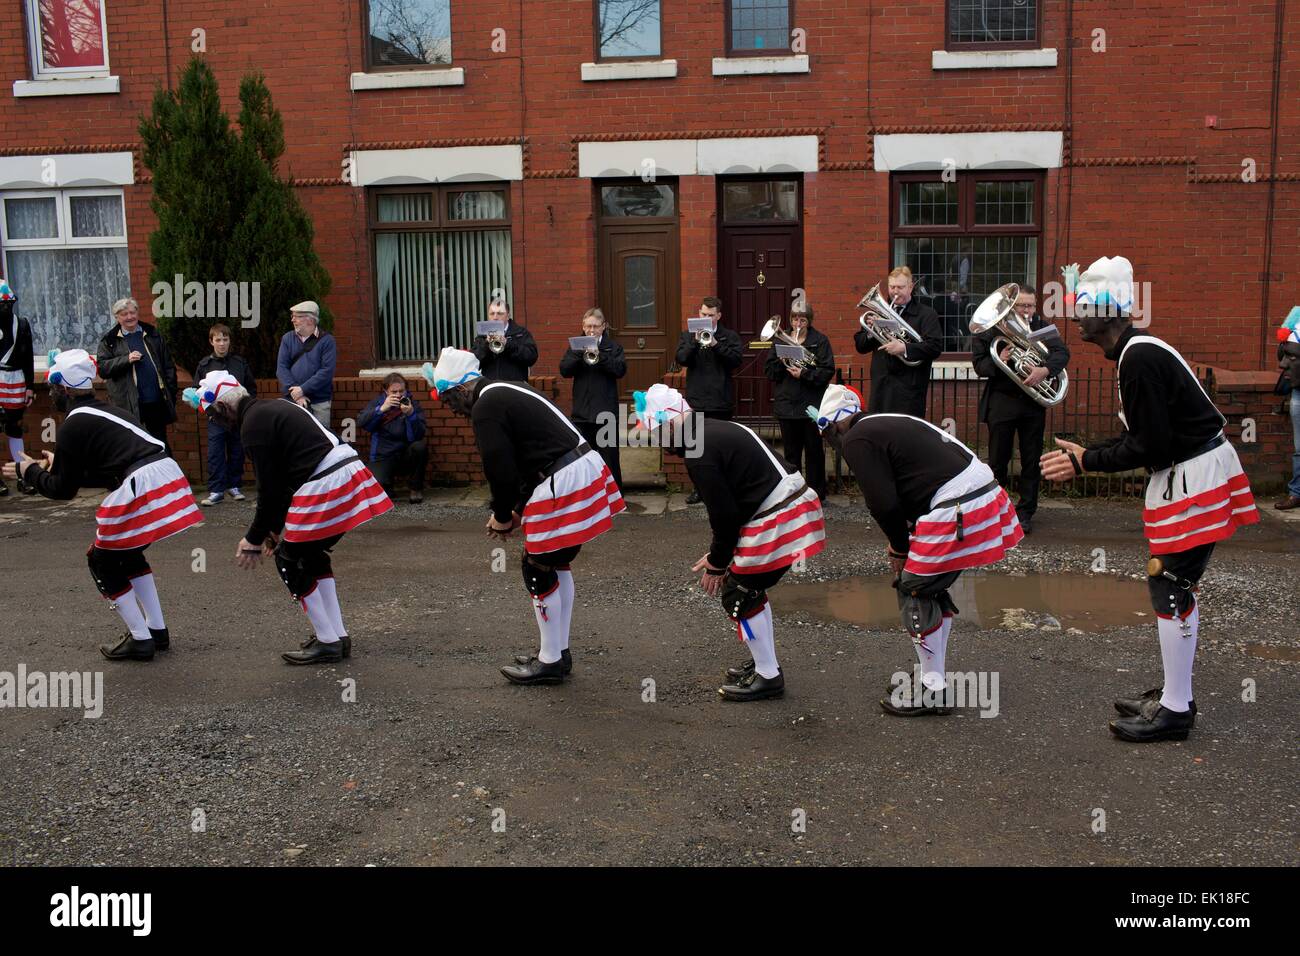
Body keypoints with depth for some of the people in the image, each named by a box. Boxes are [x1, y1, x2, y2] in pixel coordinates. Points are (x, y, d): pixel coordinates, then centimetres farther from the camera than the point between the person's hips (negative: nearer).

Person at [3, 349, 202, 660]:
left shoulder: (72, 427, -1)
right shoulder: (108, 412, 23)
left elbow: (63, 490, 6)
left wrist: (31, 473, 22)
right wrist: (61, 466, 37)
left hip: (141, 487, -8)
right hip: (168, 476, 8)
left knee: (103, 562, 12)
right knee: (127, 555, 26)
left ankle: (140, 640, 14)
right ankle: (157, 630, 27)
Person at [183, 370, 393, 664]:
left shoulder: (253, 425, -7)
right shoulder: (273, 407, 23)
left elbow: (270, 488, -8)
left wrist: (254, 538, 4)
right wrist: (275, 527, 25)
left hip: (324, 488, -10)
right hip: (350, 474, 10)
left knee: (290, 561, 5)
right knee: (312, 555, 21)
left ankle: (328, 642, 10)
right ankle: (338, 636, 24)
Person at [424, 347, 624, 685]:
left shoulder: (485, 409, -12)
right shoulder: (506, 391, 19)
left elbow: (501, 470, -14)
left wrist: (503, 516, 3)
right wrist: (517, 510, 19)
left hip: (562, 484, -10)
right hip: (586, 465, 10)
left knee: (539, 570, 3)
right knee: (559, 565, 20)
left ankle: (550, 661, 14)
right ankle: (560, 651, 31)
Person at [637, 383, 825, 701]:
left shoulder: (698, 453, -15)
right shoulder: (717, 430, 16)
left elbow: (724, 513, -15)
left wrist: (717, 564, -1)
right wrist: (718, 554, 22)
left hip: (777, 521, -10)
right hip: (797, 505, 10)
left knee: (738, 595, 2)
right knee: (750, 587, 22)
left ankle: (768, 676, 13)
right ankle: (763, 662, 33)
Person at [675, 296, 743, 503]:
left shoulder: (729, 336, 3)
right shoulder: (688, 335, 7)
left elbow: (737, 359, -12)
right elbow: (681, 359, -7)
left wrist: (715, 344, -20)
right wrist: (695, 341, -20)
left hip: (721, 401, -1)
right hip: (696, 400, 2)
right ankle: (698, 489, 16)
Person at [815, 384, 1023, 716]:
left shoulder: (857, 440, -6)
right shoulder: (888, 422, 22)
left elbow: (883, 504, -12)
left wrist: (899, 548, 4)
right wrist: (902, 542, 22)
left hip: (957, 513, -10)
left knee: (914, 592, 3)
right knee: (932, 587, 20)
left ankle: (933, 692, 9)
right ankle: (934, 675, 30)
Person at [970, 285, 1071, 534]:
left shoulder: (1042, 327, 3)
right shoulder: (991, 329, -2)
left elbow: (1062, 352, -9)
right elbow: (979, 364, -6)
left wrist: (1045, 370, -28)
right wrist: (998, 361, -26)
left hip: (1033, 401, 2)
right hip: (1001, 401, -2)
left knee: (1031, 461, 6)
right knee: (998, 460, 7)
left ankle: (1025, 512, 14)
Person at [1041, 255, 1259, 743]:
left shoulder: (1140, 359, -21)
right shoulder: (1139, 350, 11)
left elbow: (1149, 446, -22)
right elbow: (1144, 434, 14)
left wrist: (1087, 461, -12)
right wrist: (1084, 452, 9)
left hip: (1194, 477, -10)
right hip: (1192, 468, 10)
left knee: (1170, 587, -5)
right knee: (1172, 585, 15)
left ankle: (1175, 709, 3)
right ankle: (1174, 693, 25)